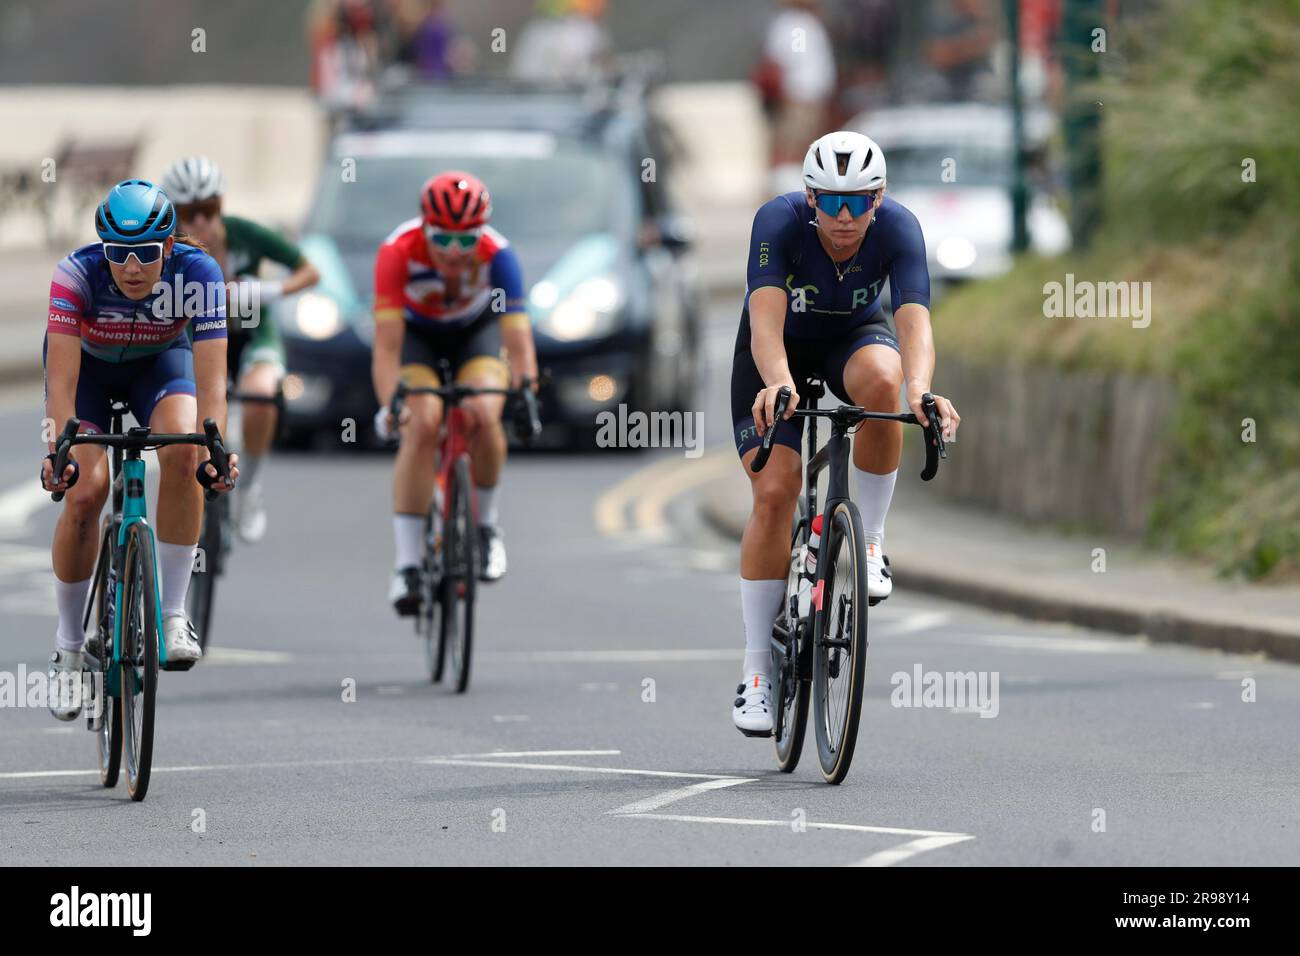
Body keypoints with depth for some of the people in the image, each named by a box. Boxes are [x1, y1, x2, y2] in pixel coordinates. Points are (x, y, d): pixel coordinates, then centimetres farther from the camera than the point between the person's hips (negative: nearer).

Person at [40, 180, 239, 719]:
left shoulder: (197, 274, -33)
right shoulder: (77, 274, -36)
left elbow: (210, 380, -37)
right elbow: (62, 380, -39)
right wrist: (58, 450, -53)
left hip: (159, 360, 1)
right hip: (87, 364, -1)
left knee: (182, 450, -30)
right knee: (85, 491, -20)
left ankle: (172, 614, -17)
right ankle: (68, 650, -1)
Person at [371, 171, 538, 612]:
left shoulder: (497, 255, -32)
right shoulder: (399, 252, -35)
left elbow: (518, 340, -35)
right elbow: (386, 346, -38)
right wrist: (390, 405, -53)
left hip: (477, 332, 1)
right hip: (417, 334, -1)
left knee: (484, 416, -27)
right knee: (422, 425, -25)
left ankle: (485, 526, 0)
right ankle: (407, 563, -21)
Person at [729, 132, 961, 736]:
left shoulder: (898, 229, -27)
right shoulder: (778, 222, -32)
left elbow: (914, 320, -40)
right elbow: (765, 319, -44)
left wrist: (921, 390, -60)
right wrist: (778, 384, -64)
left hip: (853, 336, 1)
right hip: (779, 349, -1)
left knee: (881, 378, -36)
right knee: (774, 493, -16)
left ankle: (869, 542, -16)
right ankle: (756, 671, -6)